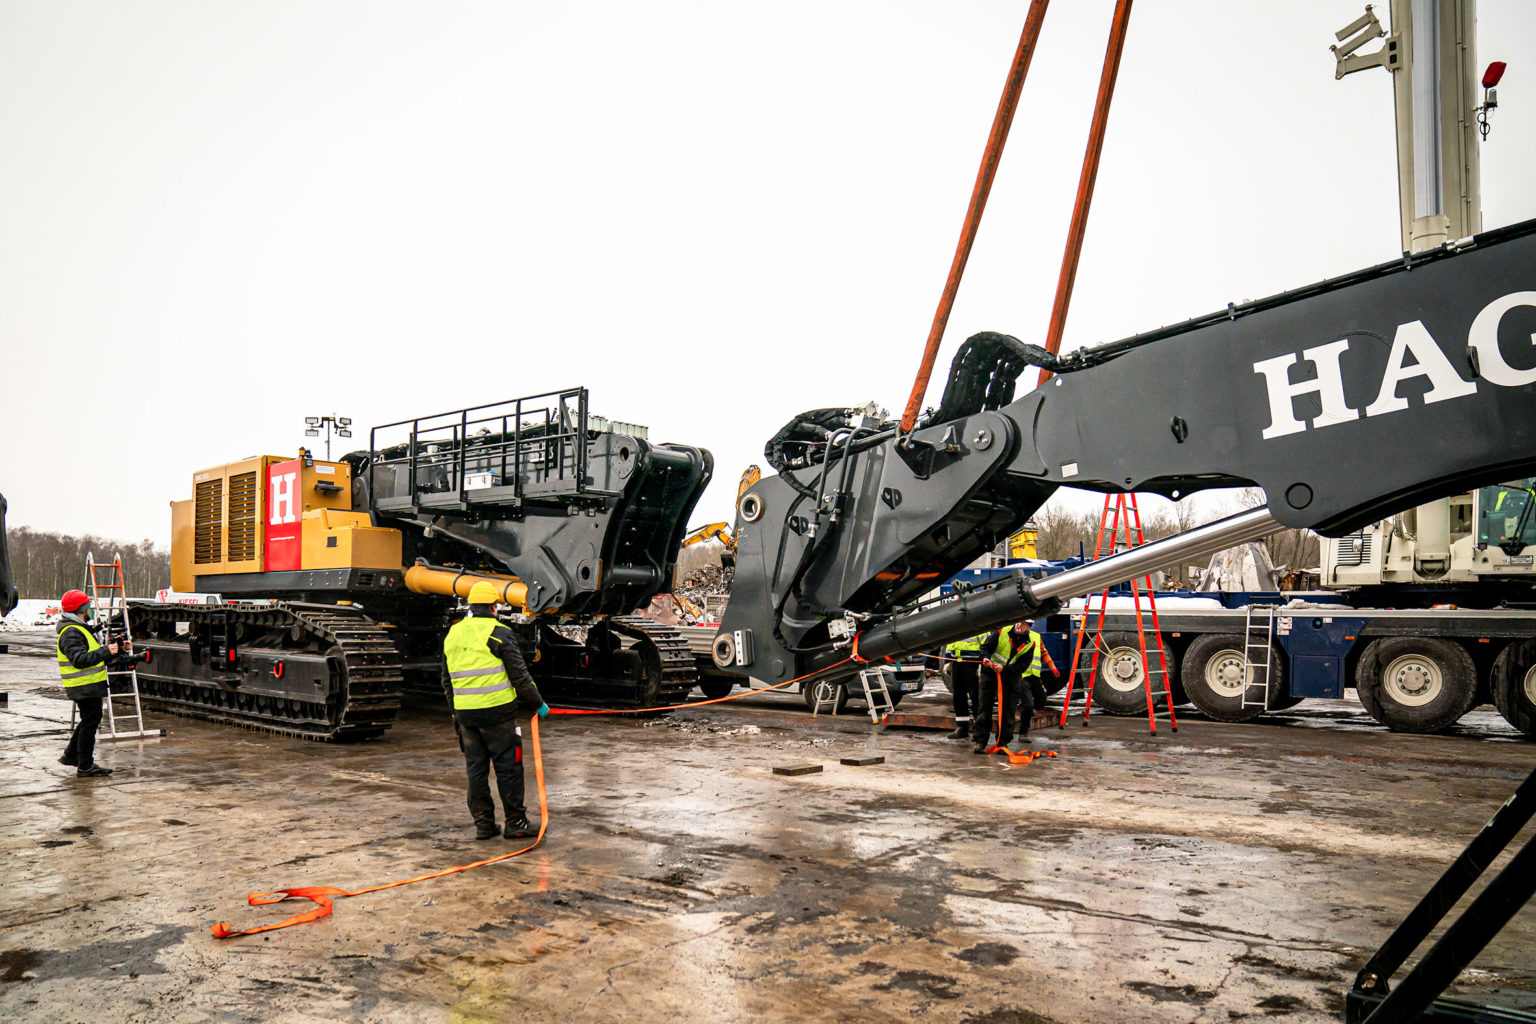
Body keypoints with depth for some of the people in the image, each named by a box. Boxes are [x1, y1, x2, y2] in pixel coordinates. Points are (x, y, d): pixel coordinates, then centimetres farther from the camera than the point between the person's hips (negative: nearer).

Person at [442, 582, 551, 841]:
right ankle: (515, 822, 6)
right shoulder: (498, 633, -8)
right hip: (496, 711, -6)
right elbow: (519, 676, -9)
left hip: (465, 713, 6)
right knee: (508, 766, 2)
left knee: (476, 768, 12)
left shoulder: (452, 634, 12)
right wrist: (538, 703, 3)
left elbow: (447, 681, 19)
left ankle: (483, 824, 16)